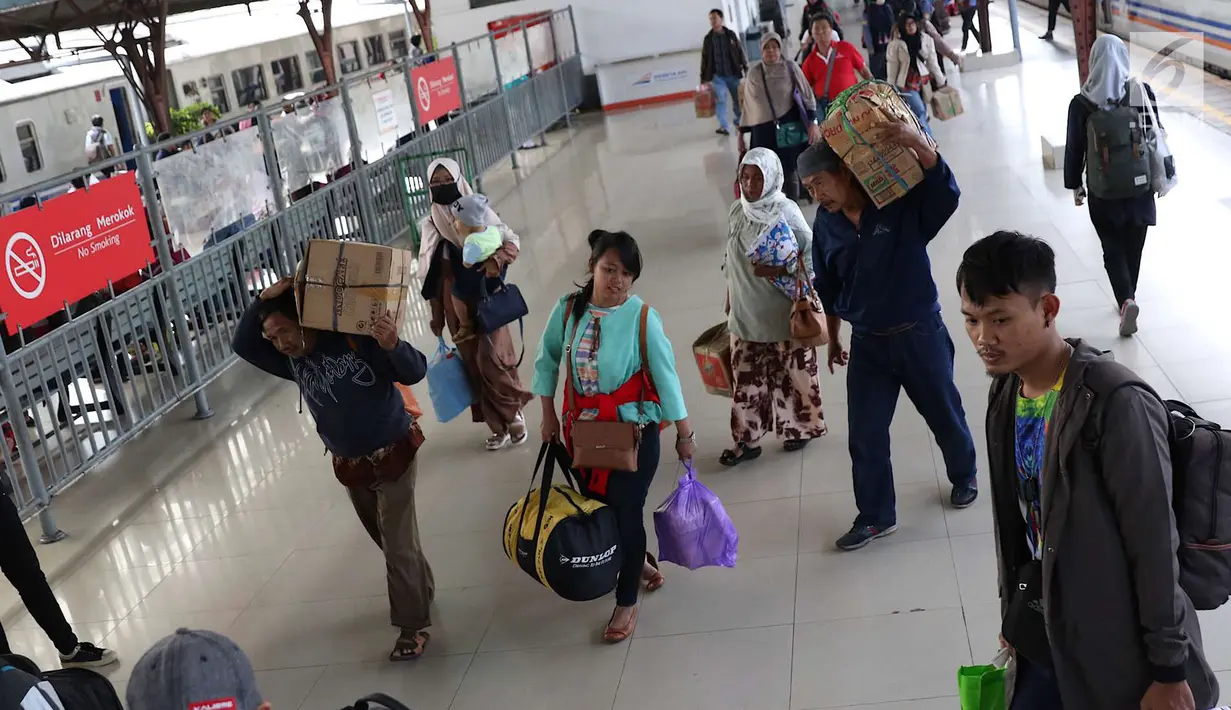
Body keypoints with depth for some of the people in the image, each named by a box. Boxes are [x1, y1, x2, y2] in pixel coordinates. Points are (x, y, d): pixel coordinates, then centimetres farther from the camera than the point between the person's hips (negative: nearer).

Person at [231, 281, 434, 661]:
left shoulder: (355, 338, -22)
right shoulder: (292, 361, -4)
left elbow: (415, 373, -24)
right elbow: (243, 345, -7)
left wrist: (393, 346, -46)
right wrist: (262, 301, -20)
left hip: (394, 454, -6)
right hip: (350, 466, 7)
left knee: (399, 546, -3)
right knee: (387, 540, 22)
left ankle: (413, 625, 9)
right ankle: (421, 590, 45)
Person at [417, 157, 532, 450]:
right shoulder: (429, 225, 7)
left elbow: (511, 241, -7)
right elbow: (430, 274, 11)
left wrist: (496, 260, -29)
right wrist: (436, 314, 10)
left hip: (486, 299, -4)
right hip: (456, 305, 4)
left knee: (491, 358, -13)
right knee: (473, 365, 5)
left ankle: (514, 413, 9)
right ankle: (498, 426, 16)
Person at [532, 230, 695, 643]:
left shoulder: (643, 318, -17)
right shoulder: (568, 310, -8)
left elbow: (665, 377, -11)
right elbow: (547, 361, 5)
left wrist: (684, 434, -6)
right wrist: (549, 416, 7)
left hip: (634, 428, -4)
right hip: (585, 428, 4)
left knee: (627, 510, 2)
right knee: (599, 505, 16)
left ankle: (627, 602, 21)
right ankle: (638, 561, 45)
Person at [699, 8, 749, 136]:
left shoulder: (731, 35, 3)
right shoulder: (708, 39, 3)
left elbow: (741, 52, 4)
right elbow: (705, 59, 5)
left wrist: (746, 69, -2)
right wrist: (704, 78, 2)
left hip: (733, 74, 1)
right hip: (718, 75, -1)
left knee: (738, 99, 9)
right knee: (721, 100, -11)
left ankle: (739, 121, 30)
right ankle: (724, 126, -12)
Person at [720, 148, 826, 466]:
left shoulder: (786, 212, -15)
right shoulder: (737, 211, 3)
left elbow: (812, 255, -14)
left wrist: (778, 270, -26)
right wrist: (729, 302, 16)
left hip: (784, 315, -5)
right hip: (746, 315, 5)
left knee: (792, 374, 11)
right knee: (746, 378, 10)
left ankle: (801, 427, 32)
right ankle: (747, 439, 21)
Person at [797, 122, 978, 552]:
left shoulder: (903, 204, -17)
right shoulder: (826, 225, -5)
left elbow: (947, 194, -37)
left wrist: (919, 147, -52)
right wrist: (833, 339, 18)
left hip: (919, 334, -3)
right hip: (867, 343, 3)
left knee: (944, 414, 18)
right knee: (865, 435, 5)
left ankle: (964, 477, 47)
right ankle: (875, 517, 22)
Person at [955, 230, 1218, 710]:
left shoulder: (1114, 405, -24)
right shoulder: (1006, 392, -2)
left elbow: (1154, 547, -19)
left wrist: (1169, 670, -13)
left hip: (1118, 649, -6)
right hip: (1045, 634, 6)